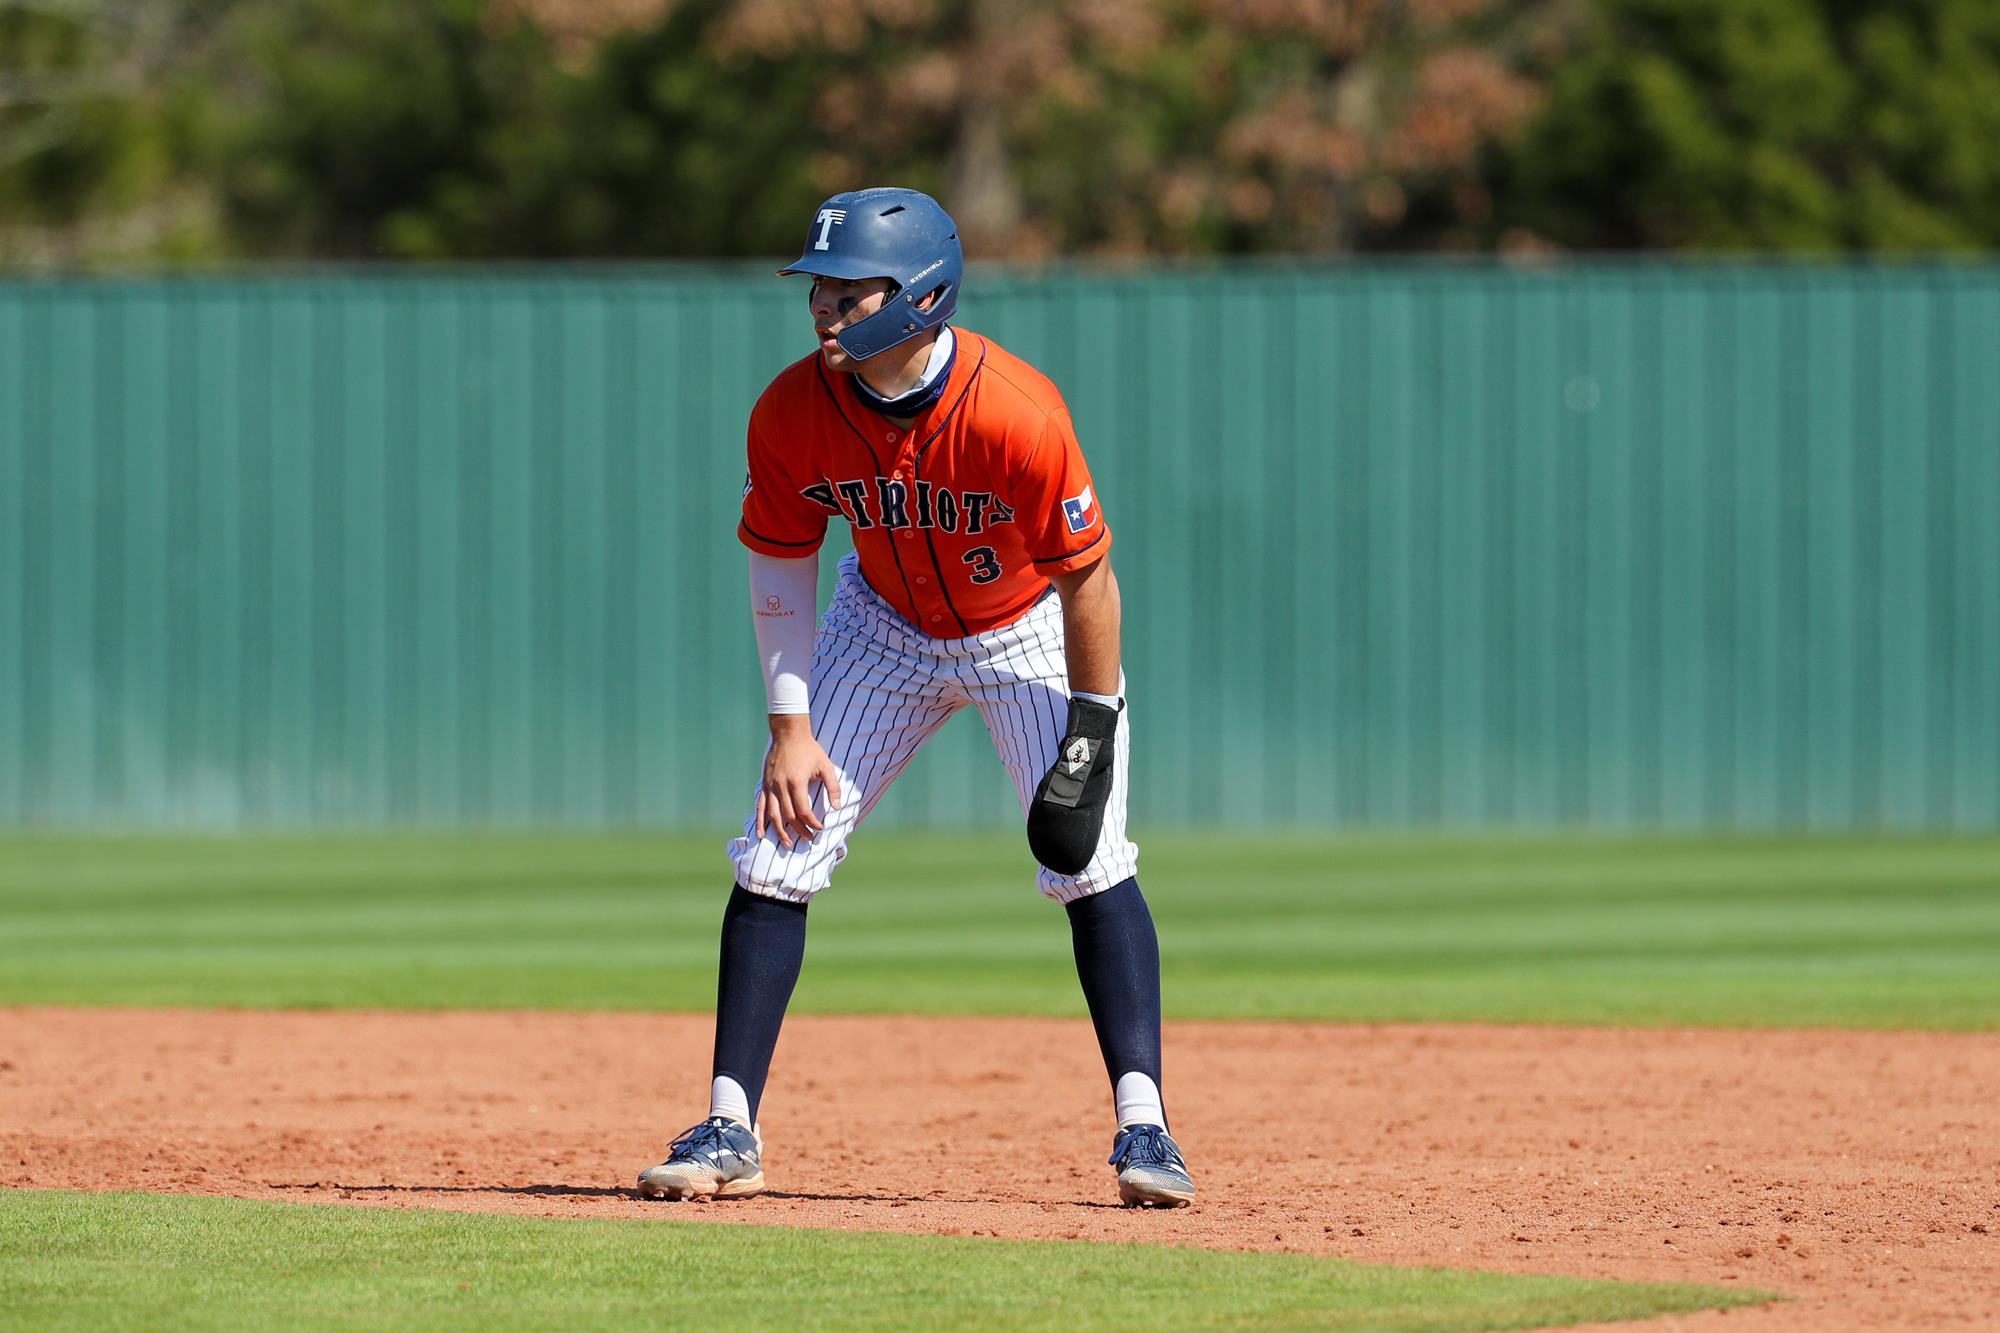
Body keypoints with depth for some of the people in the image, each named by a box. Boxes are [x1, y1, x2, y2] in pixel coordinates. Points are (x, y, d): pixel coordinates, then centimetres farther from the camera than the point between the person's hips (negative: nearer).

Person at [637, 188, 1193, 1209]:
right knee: (776, 855, -5)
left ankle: (1142, 1125, -9)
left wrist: (1093, 732, -20)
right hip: (885, 626, 3)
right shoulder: (791, 414, -23)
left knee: (1091, 867, -15)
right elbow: (780, 562, -7)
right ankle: (729, 1132, -1)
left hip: (1031, 633, -3)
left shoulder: (1017, 415, -35)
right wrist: (792, 723, -12)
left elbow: (1087, 575, -23)